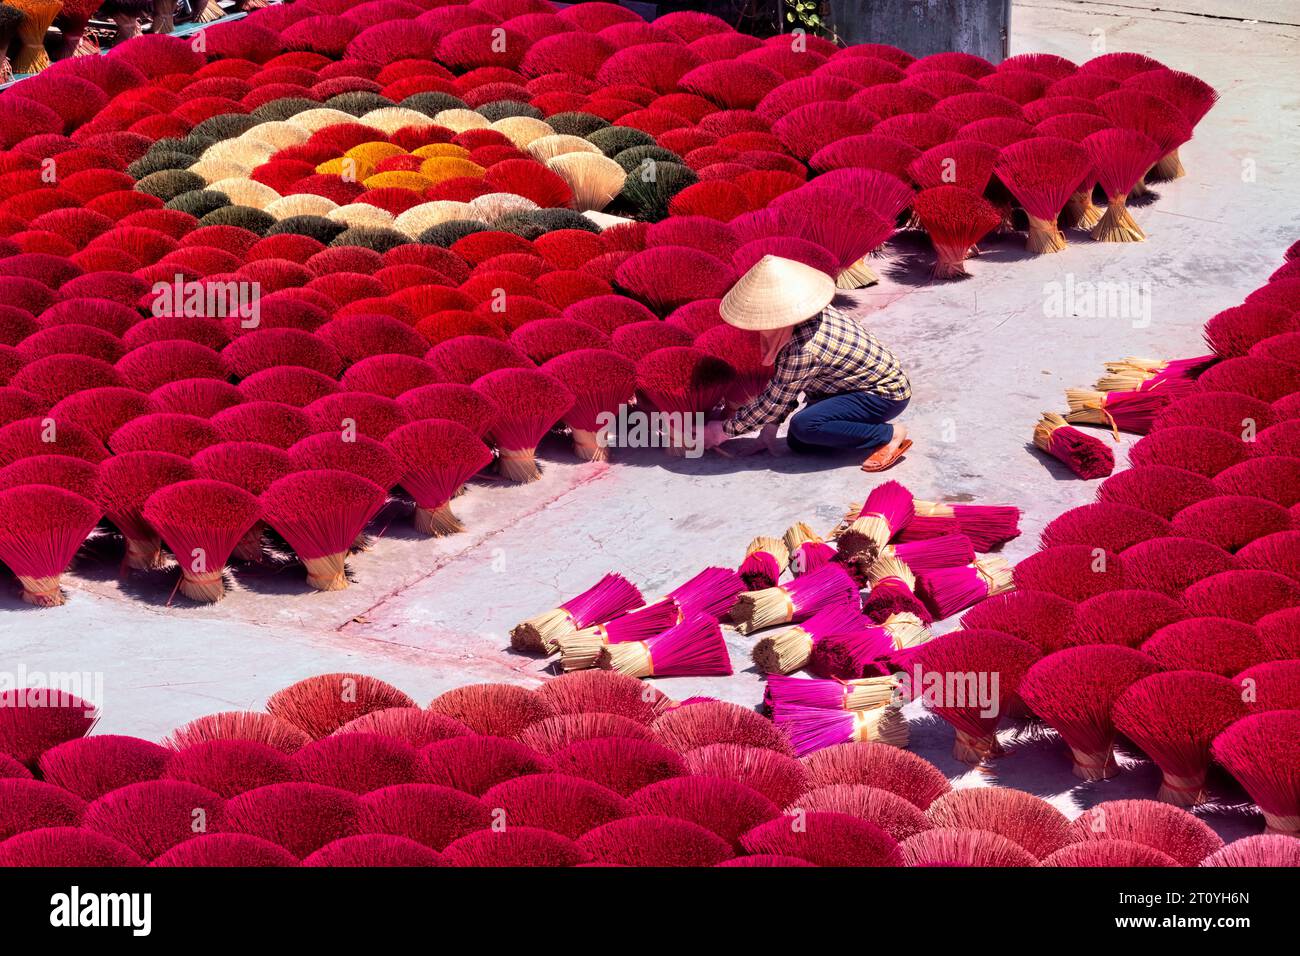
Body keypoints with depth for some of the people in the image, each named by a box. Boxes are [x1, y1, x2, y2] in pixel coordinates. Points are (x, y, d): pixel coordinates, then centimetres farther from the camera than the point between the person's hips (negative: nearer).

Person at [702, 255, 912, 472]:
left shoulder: (803, 352, -31)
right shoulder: (809, 313, -6)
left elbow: (773, 403, -19)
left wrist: (723, 431, -9)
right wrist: (772, 423, 4)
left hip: (887, 396, -9)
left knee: (804, 425, -26)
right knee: (798, 442, 3)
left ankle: (890, 434, -12)